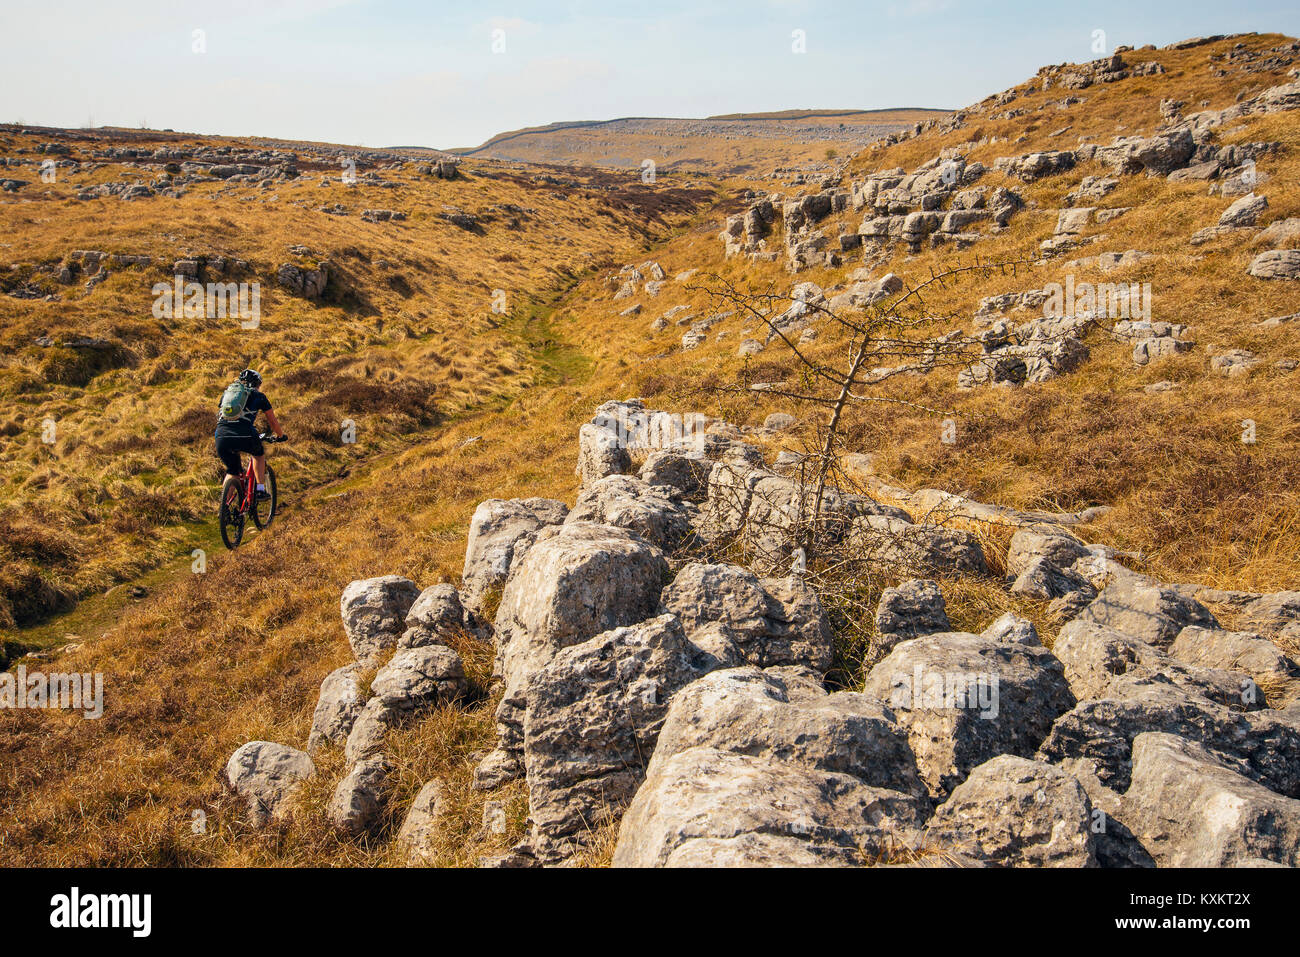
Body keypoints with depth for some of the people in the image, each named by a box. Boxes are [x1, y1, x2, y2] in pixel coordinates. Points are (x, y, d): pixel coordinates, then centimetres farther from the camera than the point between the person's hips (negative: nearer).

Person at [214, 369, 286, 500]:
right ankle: (260, 490, 22)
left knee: (232, 472, 23)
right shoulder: (258, 396, 18)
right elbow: (273, 421, 25)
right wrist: (281, 435, 44)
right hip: (245, 436, -3)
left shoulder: (227, 392, 28)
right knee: (259, 454, 31)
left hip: (221, 436, 3)